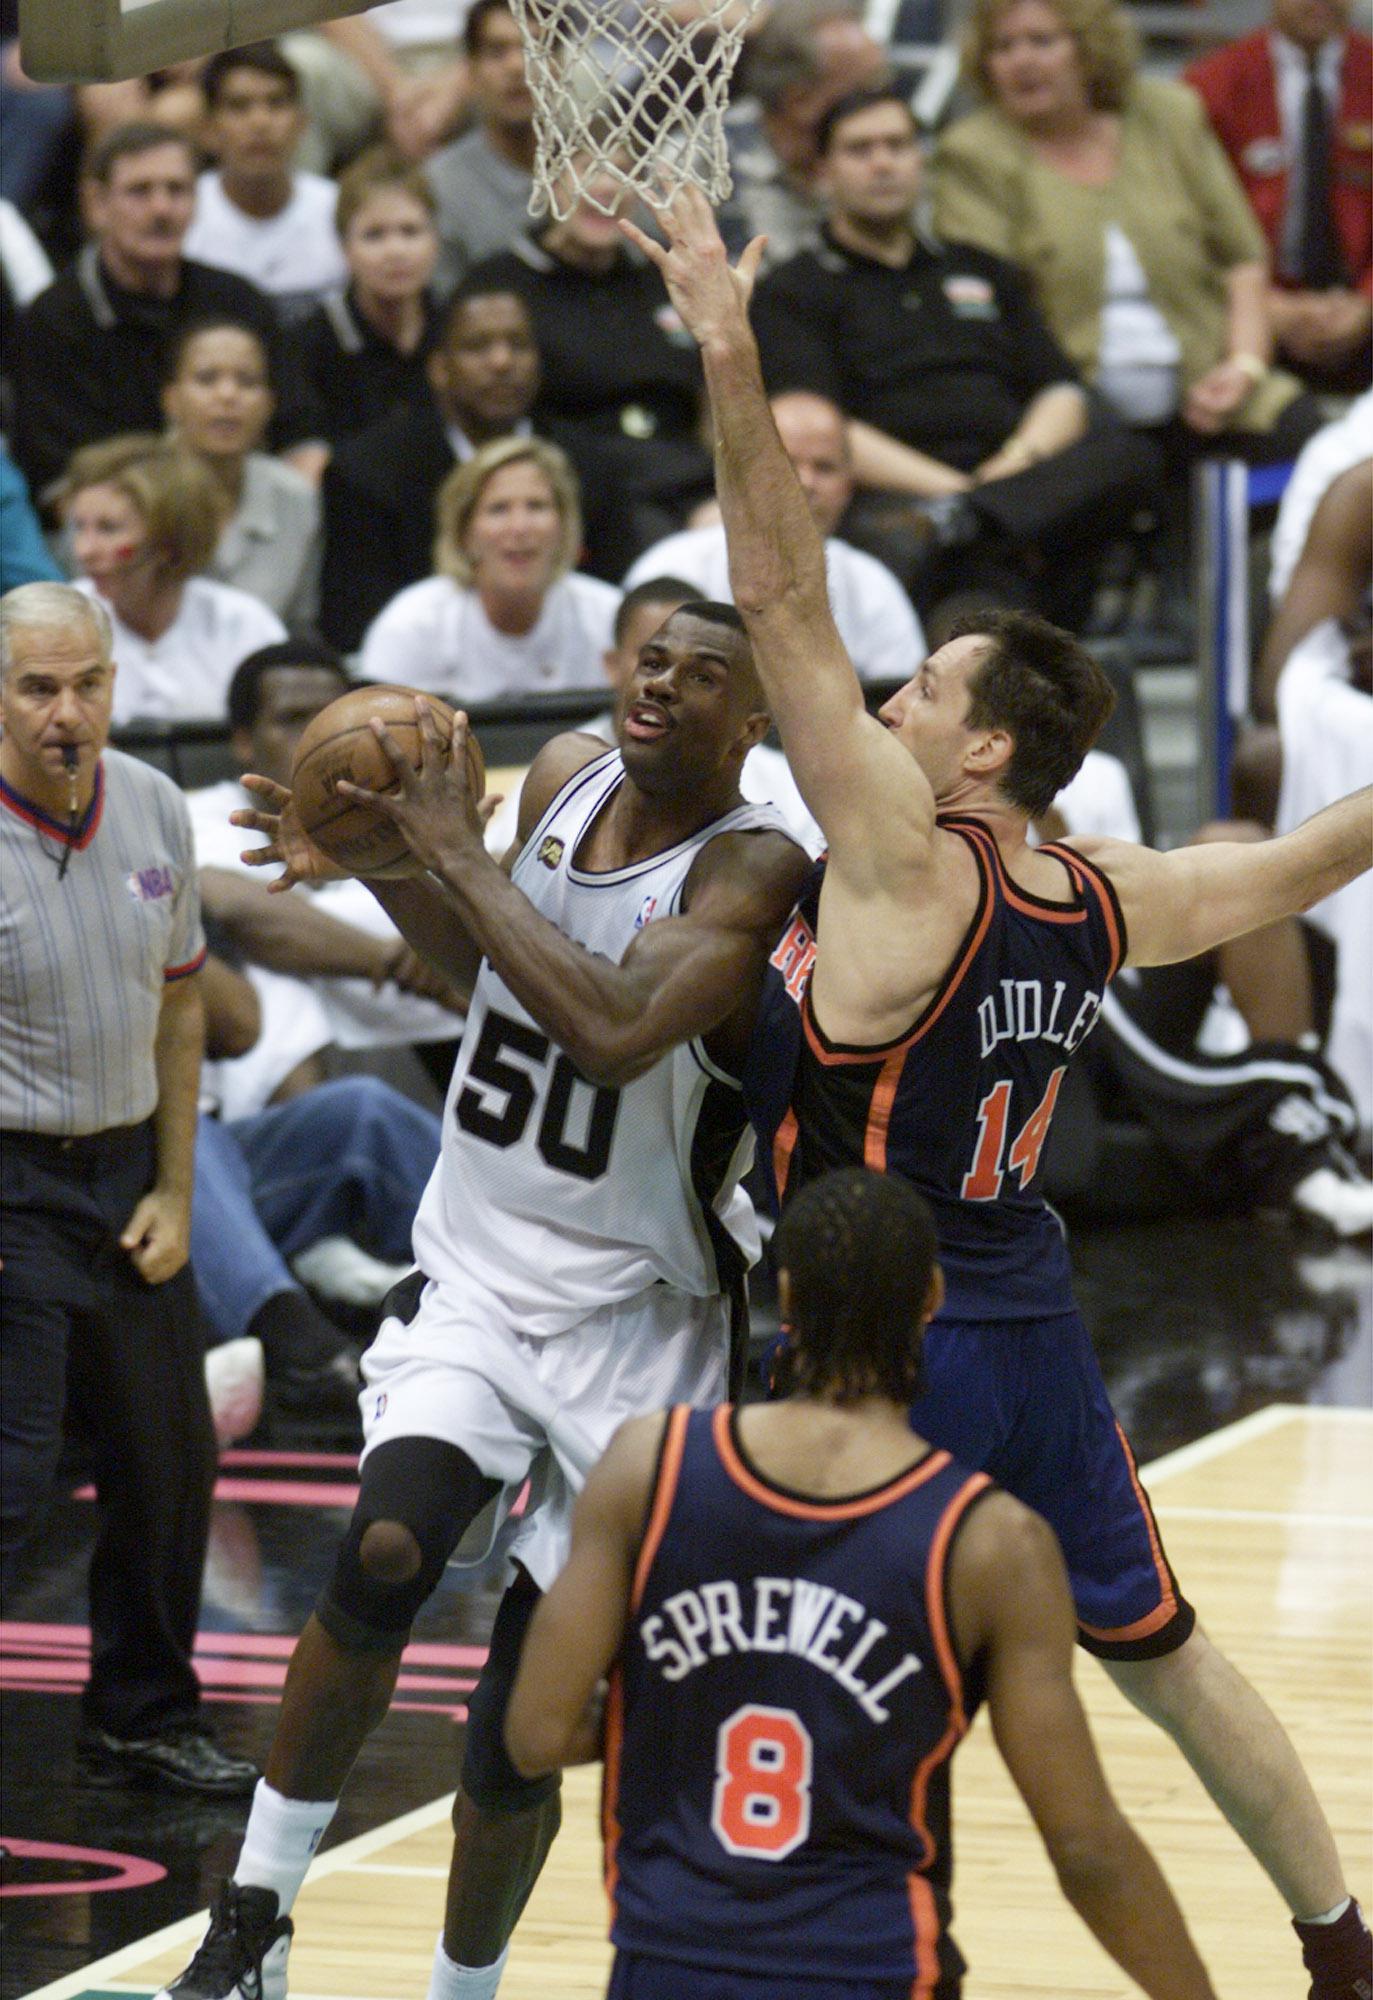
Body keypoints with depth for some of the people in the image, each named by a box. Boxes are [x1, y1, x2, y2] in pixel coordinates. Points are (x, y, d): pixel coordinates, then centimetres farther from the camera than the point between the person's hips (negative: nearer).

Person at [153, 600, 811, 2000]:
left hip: (631, 1321, -4)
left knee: (522, 1712, -1)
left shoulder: (751, 872, -18)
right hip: (473, 1272, 4)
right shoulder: (563, 780, 2)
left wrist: (454, 848, -29)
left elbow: (615, 1033, -35)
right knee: (386, 1552, -23)